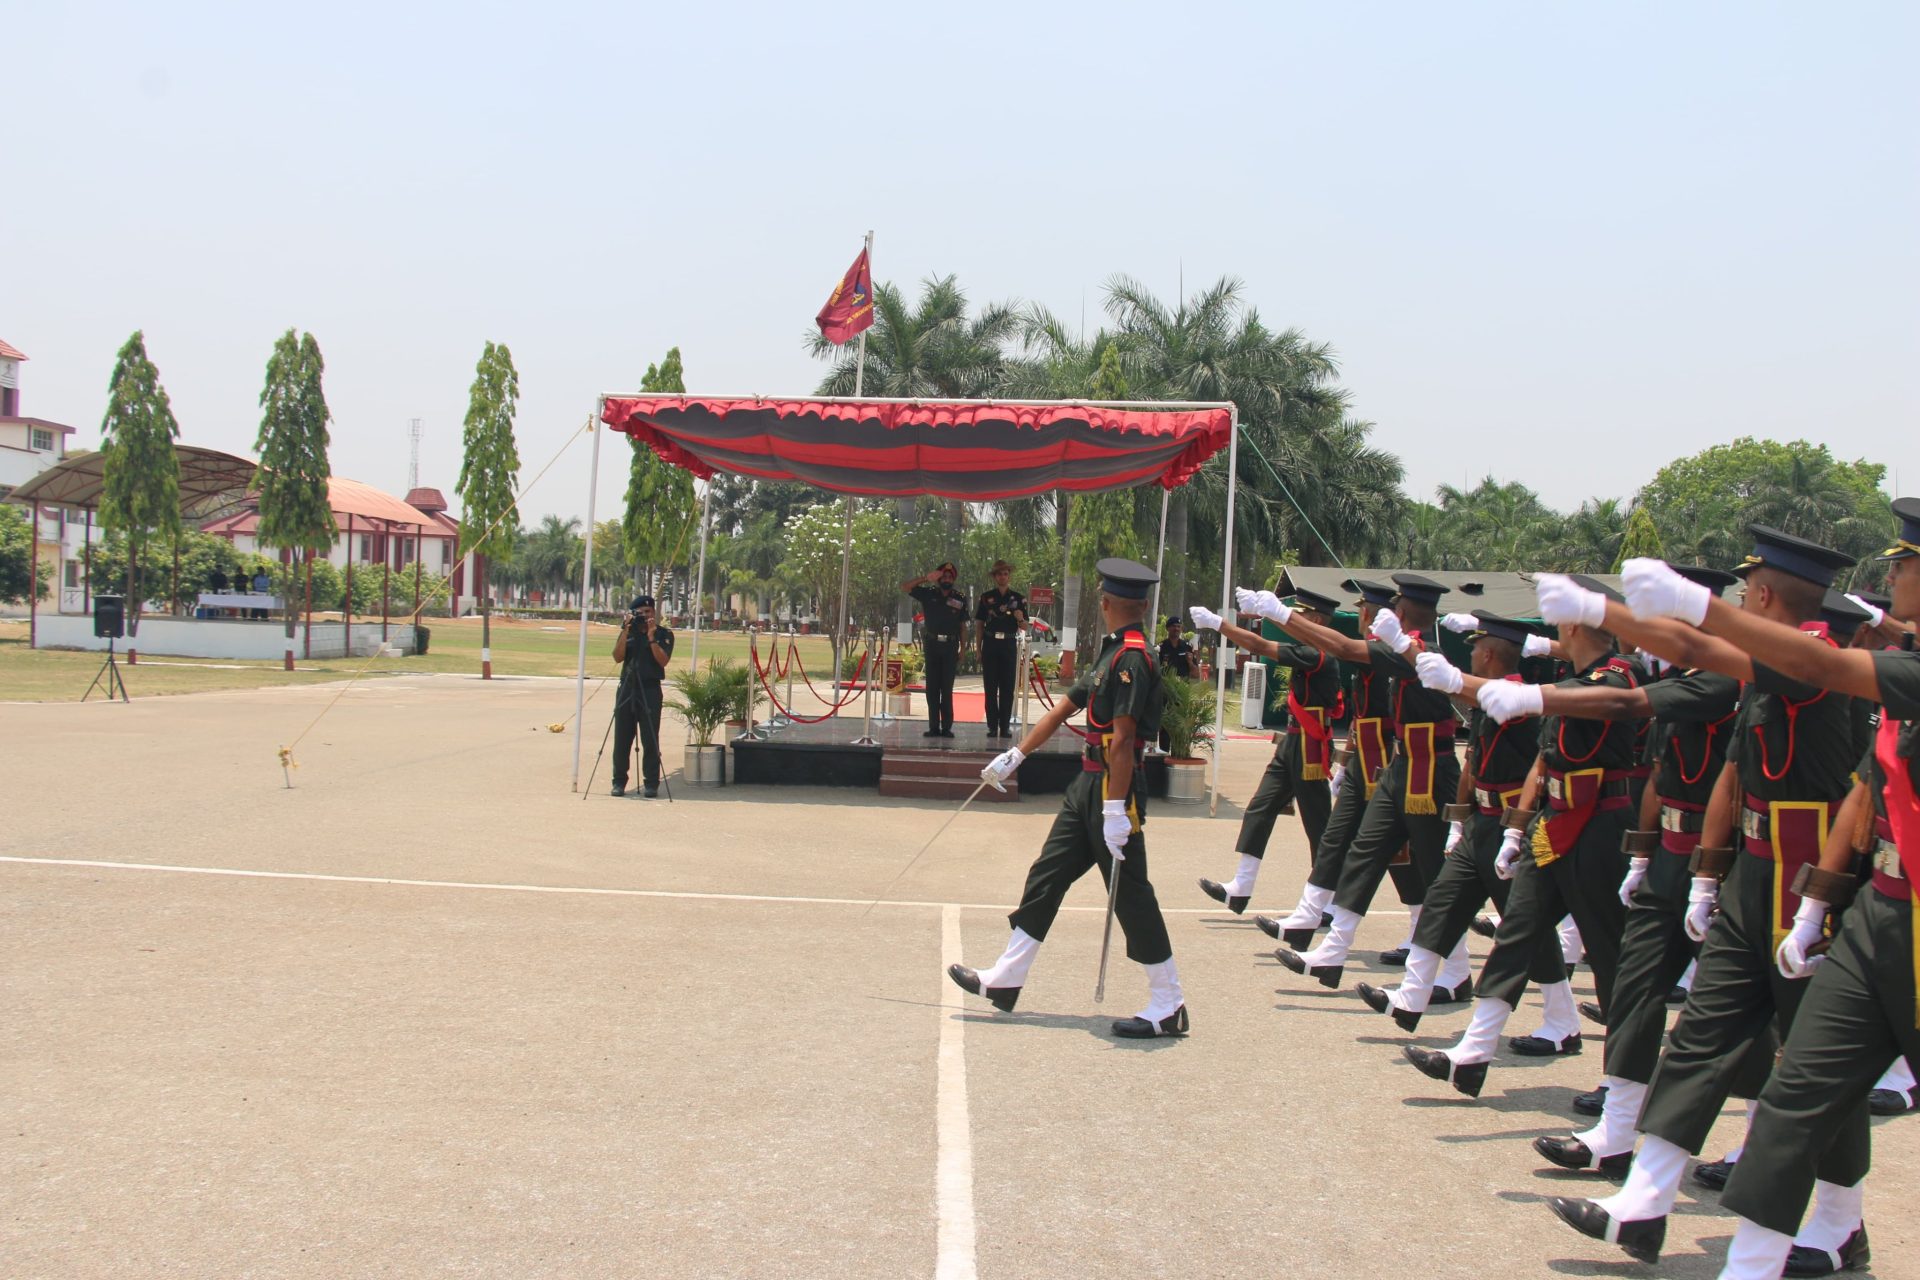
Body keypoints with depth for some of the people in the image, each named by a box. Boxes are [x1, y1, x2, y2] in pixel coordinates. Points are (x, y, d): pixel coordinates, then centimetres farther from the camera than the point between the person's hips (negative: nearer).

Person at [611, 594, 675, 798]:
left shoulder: (664, 634, 4)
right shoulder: (628, 632, 12)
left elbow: (663, 660, -9)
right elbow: (618, 657, -1)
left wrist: (651, 636, -14)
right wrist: (626, 631, -8)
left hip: (650, 689, -3)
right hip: (627, 688, 3)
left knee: (650, 740, -4)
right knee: (621, 738, 3)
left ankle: (651, 783, 1)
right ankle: (619, 781, 11)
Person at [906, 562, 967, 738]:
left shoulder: (960, 599, 5)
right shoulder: (929, 594, 5)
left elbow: (963, 627, 8)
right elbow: (904, 587, -1)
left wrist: (962, 650, 3)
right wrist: (926, 578, -8)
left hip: (950, 646, -1)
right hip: (932, 644, 1)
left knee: (947, 688, -2)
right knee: (932, 687, 2)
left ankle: (946, 727, 0)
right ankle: (933, 727, 5)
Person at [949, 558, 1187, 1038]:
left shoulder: (1132, 657, -17)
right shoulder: (1112, 653, 13)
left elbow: (1122, 738, -22)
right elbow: (1064, 708, 20)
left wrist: (1116, 810, -25)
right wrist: (1014, 756, 24)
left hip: (1114, 787, -10)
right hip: (1088, 784, 10)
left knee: (1130, 895, -4)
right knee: (1046, 876, 13)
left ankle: (1169, 1007, 5)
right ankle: (1003, 981, 21)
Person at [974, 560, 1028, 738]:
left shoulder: (1018, 598, 6)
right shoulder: (986, 597, 5)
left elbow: (1024, 627, 9)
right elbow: (980, 625, 8)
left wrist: (1020, 618, -14)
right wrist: (978, 649, 3)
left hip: (1009, 645, 0)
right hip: (990, 644, 0)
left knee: (1007, 687, 1)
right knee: (991, 688, 0)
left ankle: (1005, 726, 6)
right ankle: (992, 726, 4)